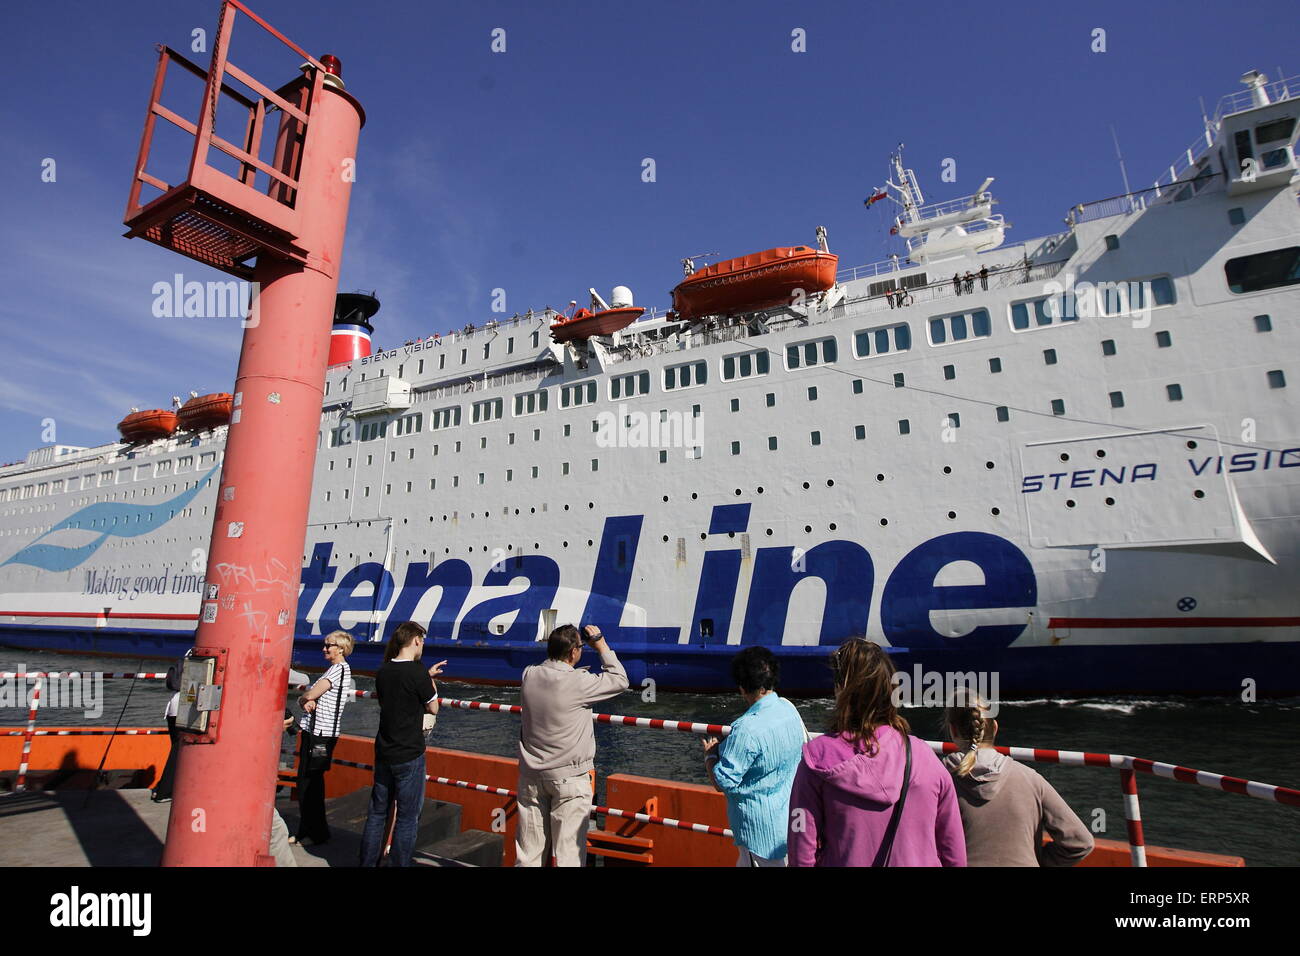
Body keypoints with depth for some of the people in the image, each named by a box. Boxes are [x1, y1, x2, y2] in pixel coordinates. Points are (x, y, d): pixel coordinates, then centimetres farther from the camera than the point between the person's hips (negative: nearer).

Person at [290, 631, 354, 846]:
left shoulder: (340, 669, -13)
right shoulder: (334, 669, 18)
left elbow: (310, 695, -18)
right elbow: (308, 695, 12)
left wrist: (305, 699, 3)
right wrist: (307, 702, -9)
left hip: (321, 735, -9)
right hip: (313, 732, 9)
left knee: (309, 784, -2)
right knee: (305, 783, 15)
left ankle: (317, 833, 9)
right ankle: (305, 831, 25)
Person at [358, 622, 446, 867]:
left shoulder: (382, 672, 2)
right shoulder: (418, 674, -18)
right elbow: (433, 708, -5)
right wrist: (430, 681, 9)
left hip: (383, 753, 7)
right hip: (409, 756, -6)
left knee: (377, 812, 17)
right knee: (408, 817, 5)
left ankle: (367, 862, 25)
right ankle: (399, 863, 10)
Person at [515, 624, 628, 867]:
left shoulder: (529, 675, -4)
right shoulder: (579, 682, -19)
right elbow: (620, 681, -6)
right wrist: (602, 646, -2)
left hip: (531, 775, 6)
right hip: (568, 778, -5)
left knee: (529, 851, 13)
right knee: (569, 851, 5)